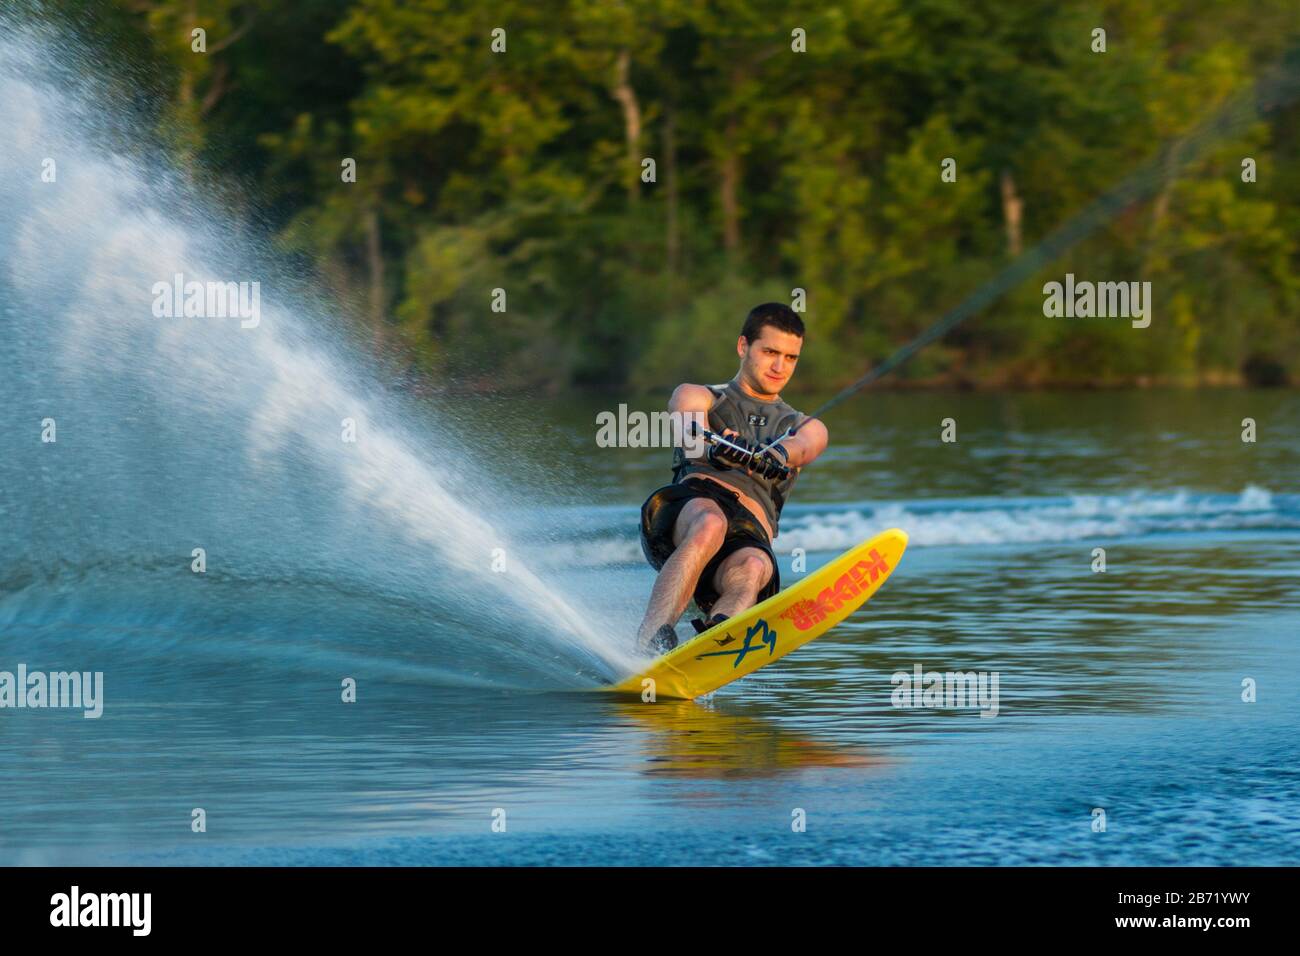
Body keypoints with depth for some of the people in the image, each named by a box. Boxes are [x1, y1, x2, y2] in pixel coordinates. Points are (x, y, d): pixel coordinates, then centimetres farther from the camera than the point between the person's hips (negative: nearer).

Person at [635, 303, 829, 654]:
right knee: (710, 525, -39)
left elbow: (802, 447, 3)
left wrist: (775, 454, -24)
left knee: (753, 568, -37)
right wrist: (715, 444, -29)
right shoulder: (698, 397, 25)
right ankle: (648, 644, -52)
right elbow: (687, 418, -2)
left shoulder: (805, 428, 31)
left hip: (750, 537, 1)